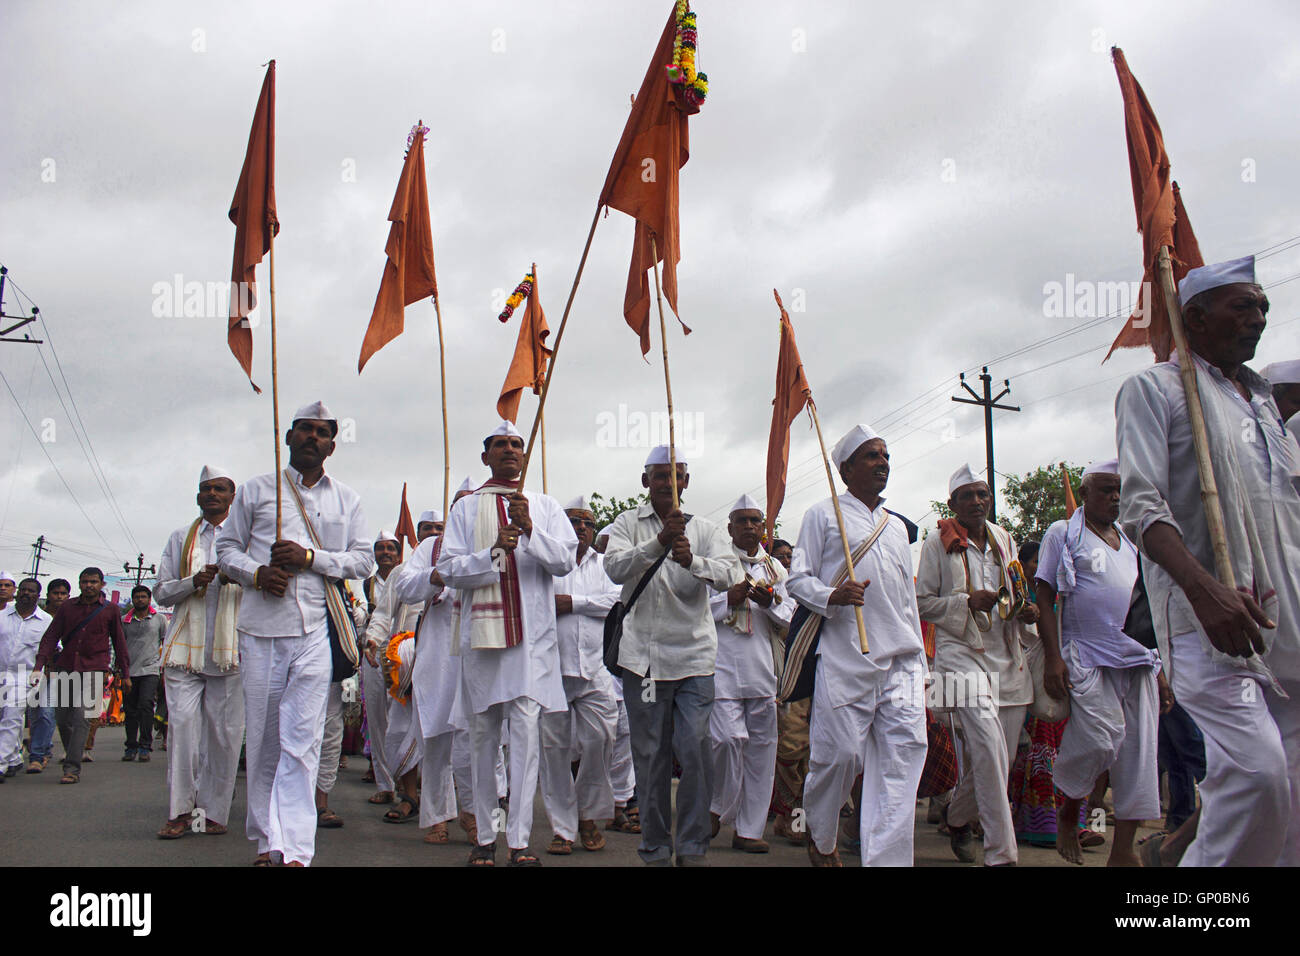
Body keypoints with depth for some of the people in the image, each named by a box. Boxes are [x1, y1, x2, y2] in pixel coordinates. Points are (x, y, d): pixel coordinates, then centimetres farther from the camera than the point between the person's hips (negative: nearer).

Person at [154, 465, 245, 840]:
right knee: (181, 725, -8)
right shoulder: (181, 538, 19)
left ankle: (214, 811, 5)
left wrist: (237, 578, -12)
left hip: (229, 650, -1)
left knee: (224, 731, -3)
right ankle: (181, 811, -1)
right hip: (185, 647, 1)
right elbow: (162, 591, 13)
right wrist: (194, 581, -7)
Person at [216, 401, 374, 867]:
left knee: (302, 740, -8)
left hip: (315, 630, 0)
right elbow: (227, 547, 14)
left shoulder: (346, 499, 16)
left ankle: (295, 848, -9)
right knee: (263, 737, 4)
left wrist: (310, 557, -6)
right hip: (261, 628, 1)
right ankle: (266, 840, 16)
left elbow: (363, 559, 9)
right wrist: (257, 573, -7)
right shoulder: (256, 490, 14)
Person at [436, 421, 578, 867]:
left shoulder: (544, 506, 11)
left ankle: (519, 839, -4)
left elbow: (566, 560, -1)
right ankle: (485, 836, 16)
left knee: (526, 731, -9)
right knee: (483, 736, 6)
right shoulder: (466, 508, 10)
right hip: (481, 630, 1)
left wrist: (530, 529, -16)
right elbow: (449, 569, 1)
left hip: (531, 634, 0)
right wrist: (496, 550, -13)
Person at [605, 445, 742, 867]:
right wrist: (659, 543, -26)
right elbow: (615, 567, -11)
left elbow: (731, 572, -7)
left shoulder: (704, 528, 9)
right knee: (650, 755, 5)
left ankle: (693, 846, 7)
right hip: (643, 655, 0)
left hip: (694, 655, 0)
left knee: (695, 748, -7)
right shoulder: (628, 524, 7)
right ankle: (655, 847, 16)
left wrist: (692, 562, -27)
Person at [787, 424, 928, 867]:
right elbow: (797, 579, 3)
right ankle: (820, 836, 24)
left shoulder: (897, 526, 24)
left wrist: (920, 663, 20)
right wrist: (831, 596, -18)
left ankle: (886, 858, -3)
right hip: (845, 659, -5)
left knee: (905, 752, -8)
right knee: (840, 753, -3)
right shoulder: (823, 515, 8)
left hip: (901, 662, 5)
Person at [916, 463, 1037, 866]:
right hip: (963, 654, -6)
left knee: (1001, 756, 8)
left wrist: (1026, 611, 2)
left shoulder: (1004, 540, 15)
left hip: (1007, 656, 6)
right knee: (989, 749, -19)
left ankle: (957, 816, 36)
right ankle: (1002, 852, -13)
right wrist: (967, 601, -15)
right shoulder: (938, 543, 0)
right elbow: (922, 602, -1)